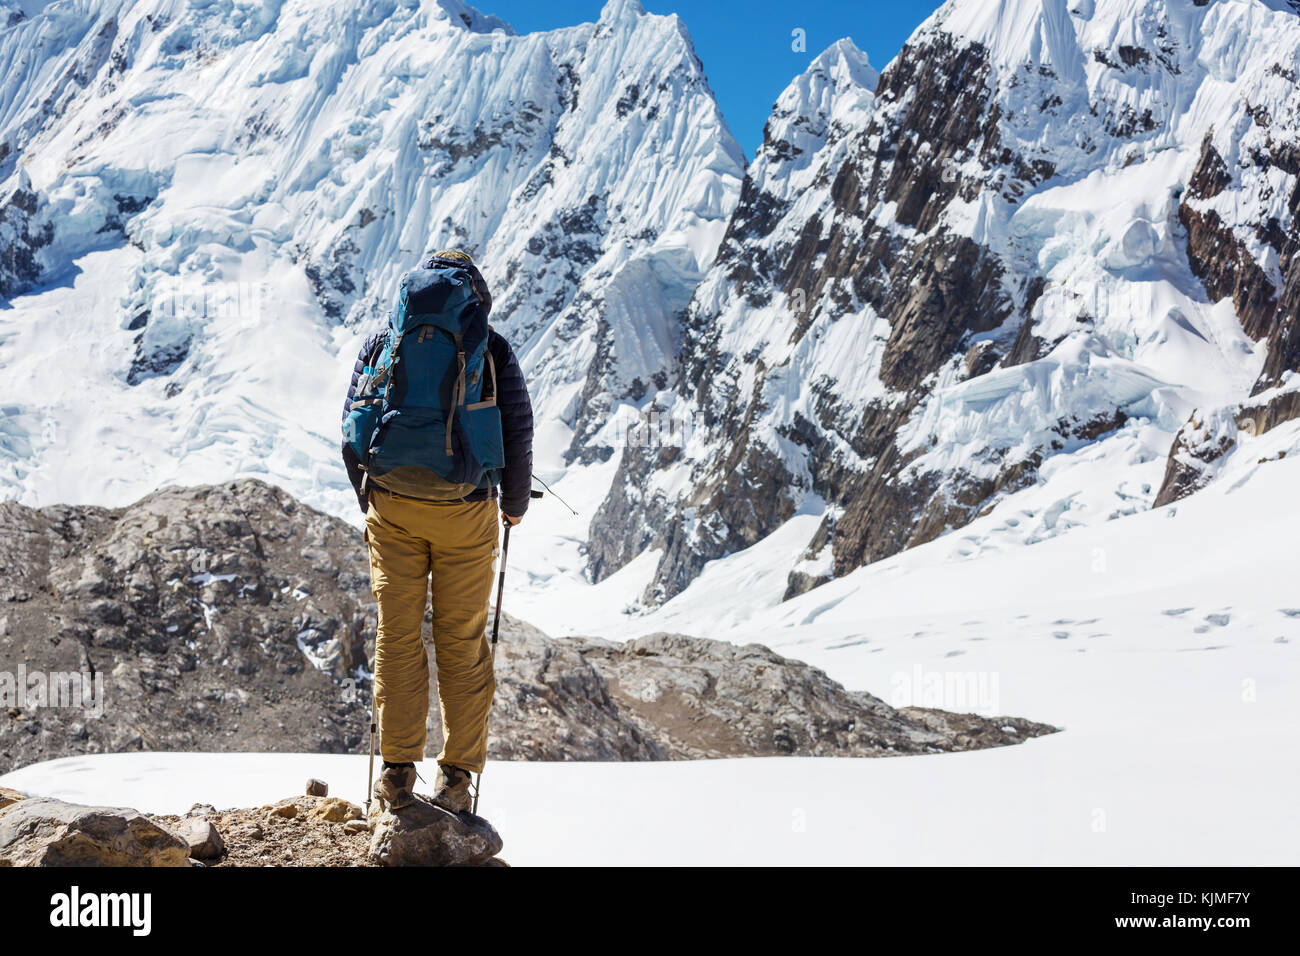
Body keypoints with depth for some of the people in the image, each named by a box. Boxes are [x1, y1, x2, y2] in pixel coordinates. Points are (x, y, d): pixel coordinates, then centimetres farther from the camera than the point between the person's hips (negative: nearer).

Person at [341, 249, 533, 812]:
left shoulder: (382, 342, 6)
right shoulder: (493, 349, 1)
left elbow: (352, 430, 8)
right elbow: (518, 434, 0)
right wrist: (515, 503, 16)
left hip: (393, 507, 1)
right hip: (466, 511, -1)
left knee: (397, 636, 9)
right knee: (462, 642, 7)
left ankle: (397, 771, 9)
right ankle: (457, 776, 11)